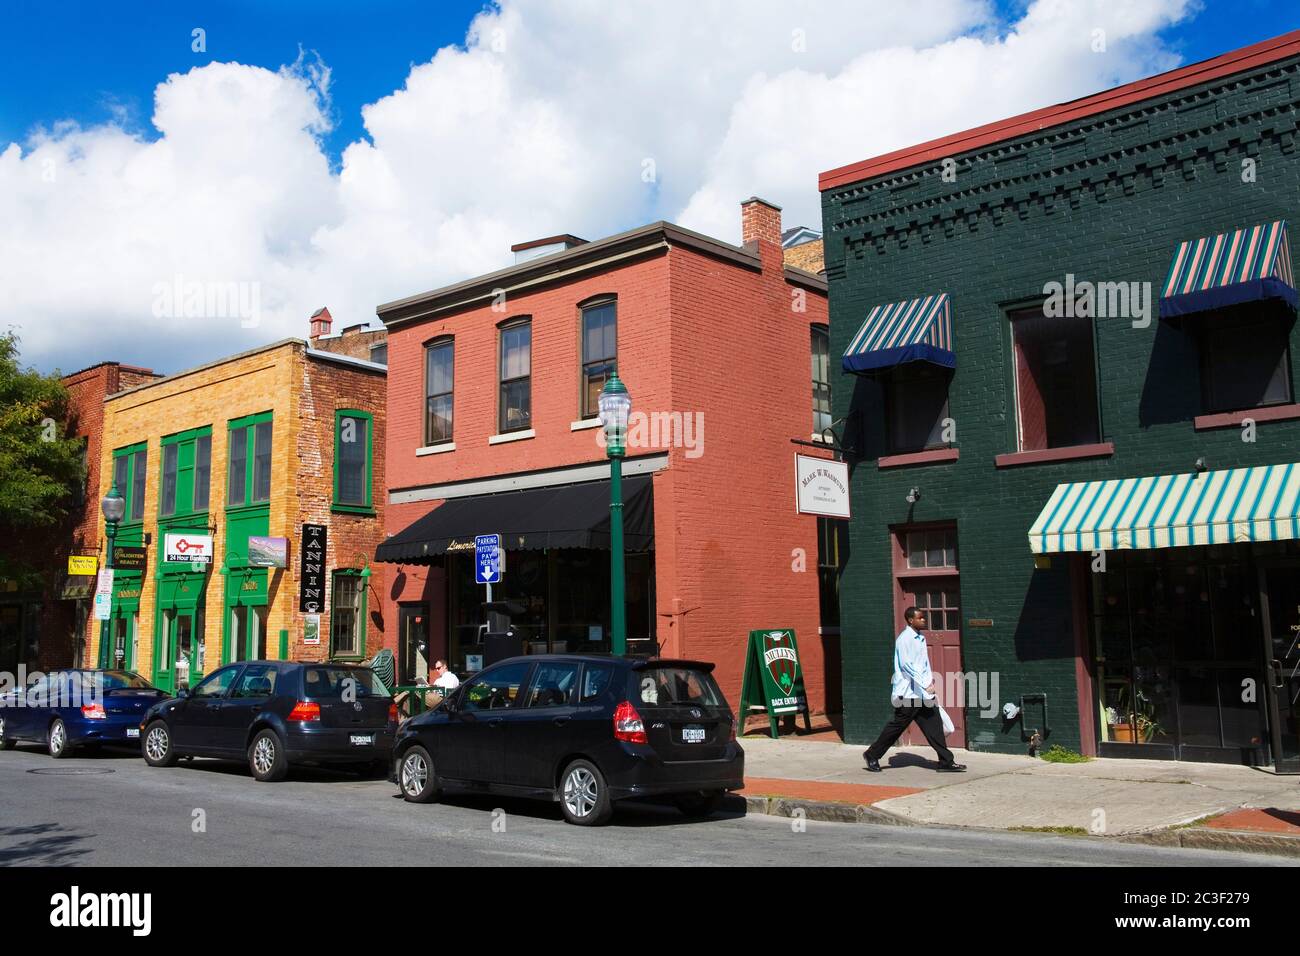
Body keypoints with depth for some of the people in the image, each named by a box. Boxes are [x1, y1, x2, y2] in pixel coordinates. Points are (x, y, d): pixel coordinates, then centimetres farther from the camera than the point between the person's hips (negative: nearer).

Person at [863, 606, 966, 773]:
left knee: (934, 725, 3)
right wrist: (925, 684, -25)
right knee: (897, 726, 1)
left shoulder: (920, 638, 14)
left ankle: (946, 762, 4)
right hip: (908, 692, -8)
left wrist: (930, 680, 7)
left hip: (923, 691, 8)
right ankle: (872, 755, 15)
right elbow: (907, 664, -22)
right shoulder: (905, 639, -14)